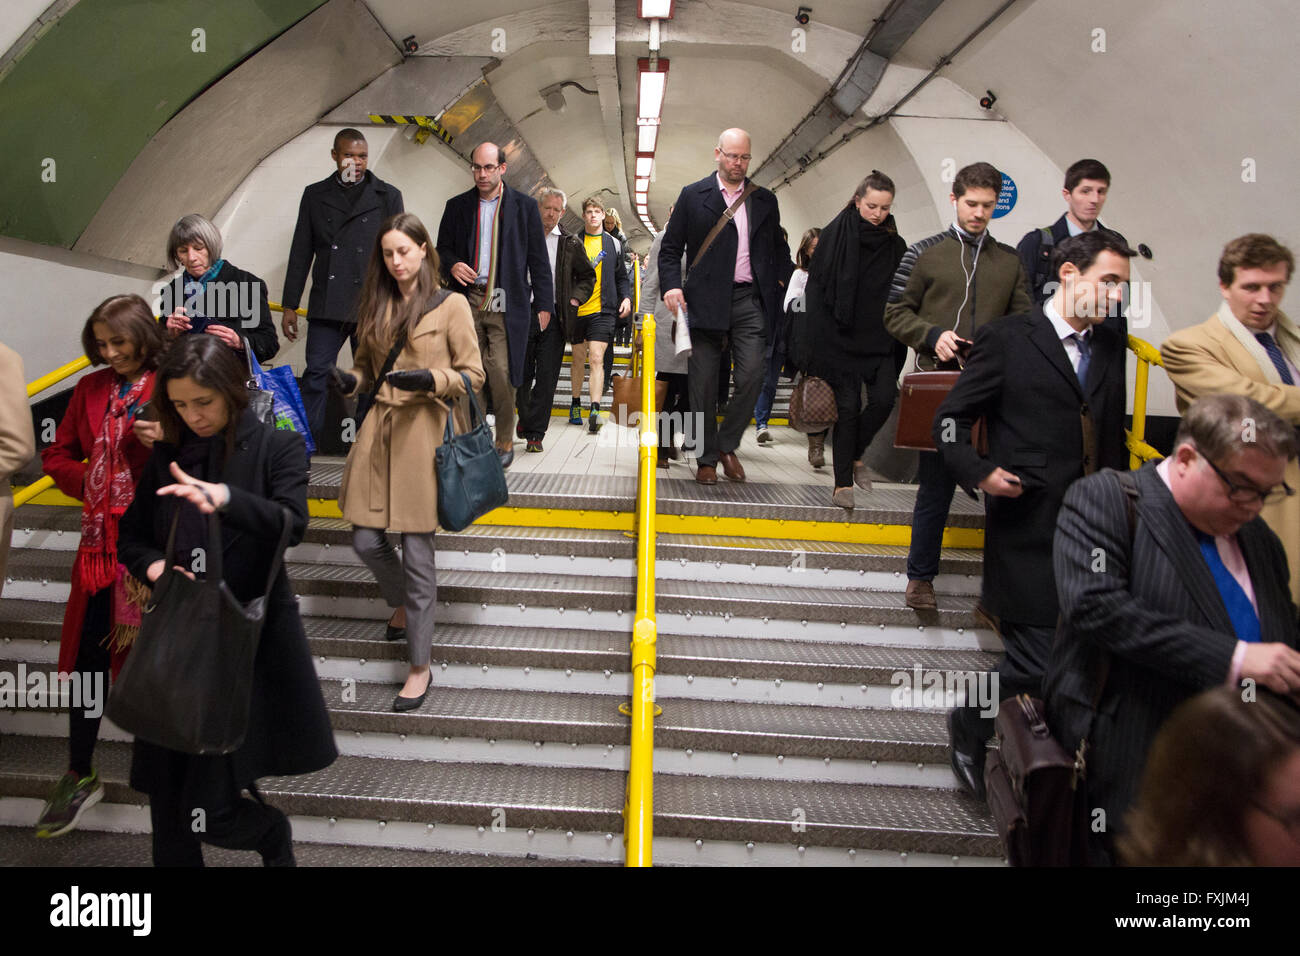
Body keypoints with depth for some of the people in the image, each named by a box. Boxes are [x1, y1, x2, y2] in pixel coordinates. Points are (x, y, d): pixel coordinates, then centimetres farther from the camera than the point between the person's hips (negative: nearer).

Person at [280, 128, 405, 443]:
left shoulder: (387, 196, 8)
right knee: (316, 375, -5)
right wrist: (289, 305, 8)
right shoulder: (315, 195, 12)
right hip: (326, 306, 1)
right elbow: (300, 253, 12)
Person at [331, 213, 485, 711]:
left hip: (425, 431, -5)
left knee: (417, 551, -3)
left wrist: (430, 380, -19)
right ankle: (403, 605, 40)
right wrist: (350, 382, -1)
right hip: (379, 428, 5)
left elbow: (472, 374, -2)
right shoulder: (376, 306, 14)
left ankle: (420, 667, 10)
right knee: (366, 541, 6)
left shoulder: (451, 305, -2)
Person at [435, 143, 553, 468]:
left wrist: (543, 303, 1)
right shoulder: (457, 206, 12)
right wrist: (453, 265, -6)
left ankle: (505, 441, 3)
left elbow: (538, 258, 6)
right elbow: (443, 248, 18)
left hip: (506, 303, -3)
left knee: (501, 373, -9)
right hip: (468, 300, 3)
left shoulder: (525, 206, 5)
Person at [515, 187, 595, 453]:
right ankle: (525, 416, 33)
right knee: (521, 373, 8)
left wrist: (574, 299, 3)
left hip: (555, 315, 0)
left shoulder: (571, 244, 8)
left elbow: (587, 277, 18)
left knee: (547, 378, -3)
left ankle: (534, 433, 2)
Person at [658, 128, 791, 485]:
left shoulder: (765, 200, 13)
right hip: (706, 301, -2)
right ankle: (706, 458, 13)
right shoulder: (692, 196, 6)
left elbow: (778, 250, 19)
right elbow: (670, 249, 6)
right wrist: (672, 285, -10)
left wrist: (780, 286, 4)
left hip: (750, 301, 2)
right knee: (703, 385, 1)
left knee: (751, 376, -8)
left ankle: (727, 445, 12)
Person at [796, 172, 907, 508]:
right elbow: (816, 288, -5)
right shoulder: (835, 234, -3)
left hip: (879, 339, 3)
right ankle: (843, 483, 6)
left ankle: (855, 454, 17)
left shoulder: (895, 245, 7)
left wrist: (898, 343, 3)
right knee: (848, 406, -3)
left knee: (884, 398, -10)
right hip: (840, 338, -3)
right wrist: (816, 345, -11)